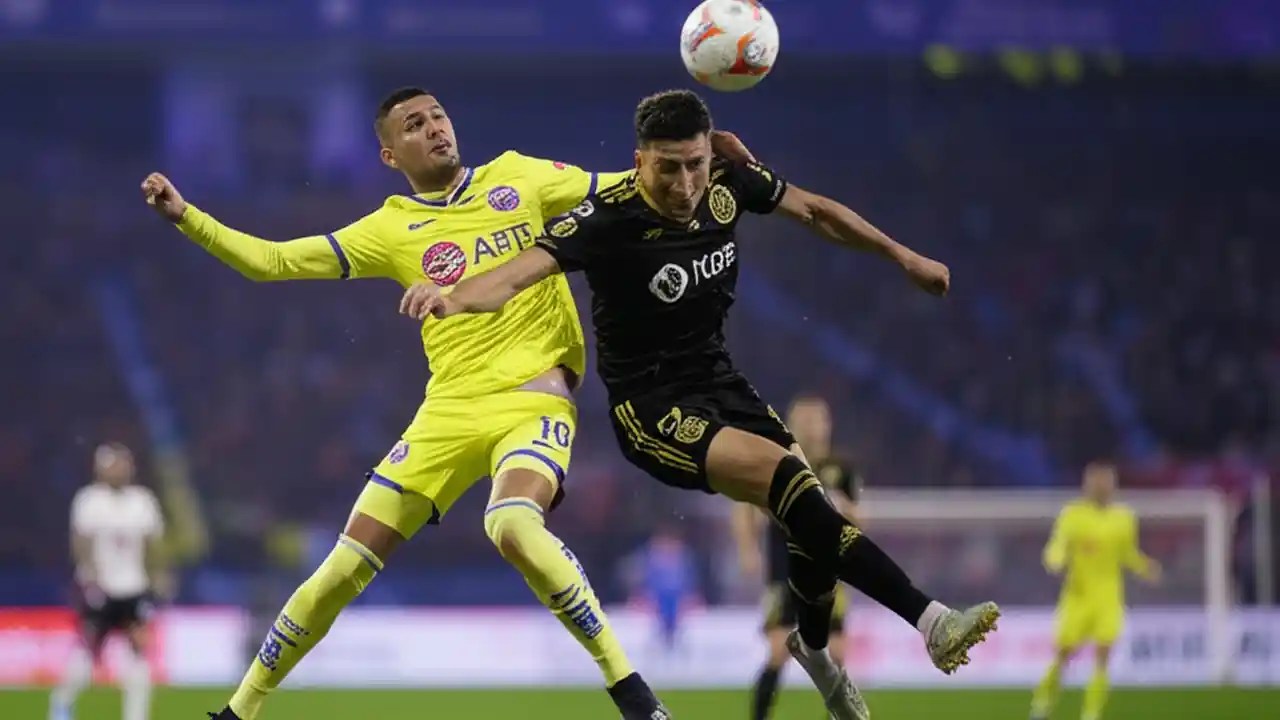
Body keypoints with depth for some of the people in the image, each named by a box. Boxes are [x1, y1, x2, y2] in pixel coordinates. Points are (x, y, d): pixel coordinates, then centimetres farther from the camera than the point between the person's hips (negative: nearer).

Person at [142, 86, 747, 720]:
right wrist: (184, 216, -7)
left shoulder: (518, 178, 7)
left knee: (513, 525, -34)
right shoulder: (390, 230, 7)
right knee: (347, 565, 1)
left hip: (535, 398, -3)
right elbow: (271, 261, 4)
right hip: (450, 410, 3)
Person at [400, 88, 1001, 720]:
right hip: (650, 404, -6)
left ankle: (813, 652, 29)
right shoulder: (608, 218, -25)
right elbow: (524, 269, -38)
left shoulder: (728, 182, -8)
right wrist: (454, 297, -59)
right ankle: (929, 621, -23)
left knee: (810, 508, -4)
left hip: (719, 380, 6)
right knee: (786, 477, -26)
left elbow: (814, 211, 11)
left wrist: (903, 257, 19)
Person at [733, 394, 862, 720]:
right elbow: (745, 511, 5)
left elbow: (854, 522, 10)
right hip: (784, 577, -2)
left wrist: (843, 510, -12)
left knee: (836, 656, -2)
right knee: (778, 654, -12)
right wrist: (749, 552, -8)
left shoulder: (841, 472, 3)